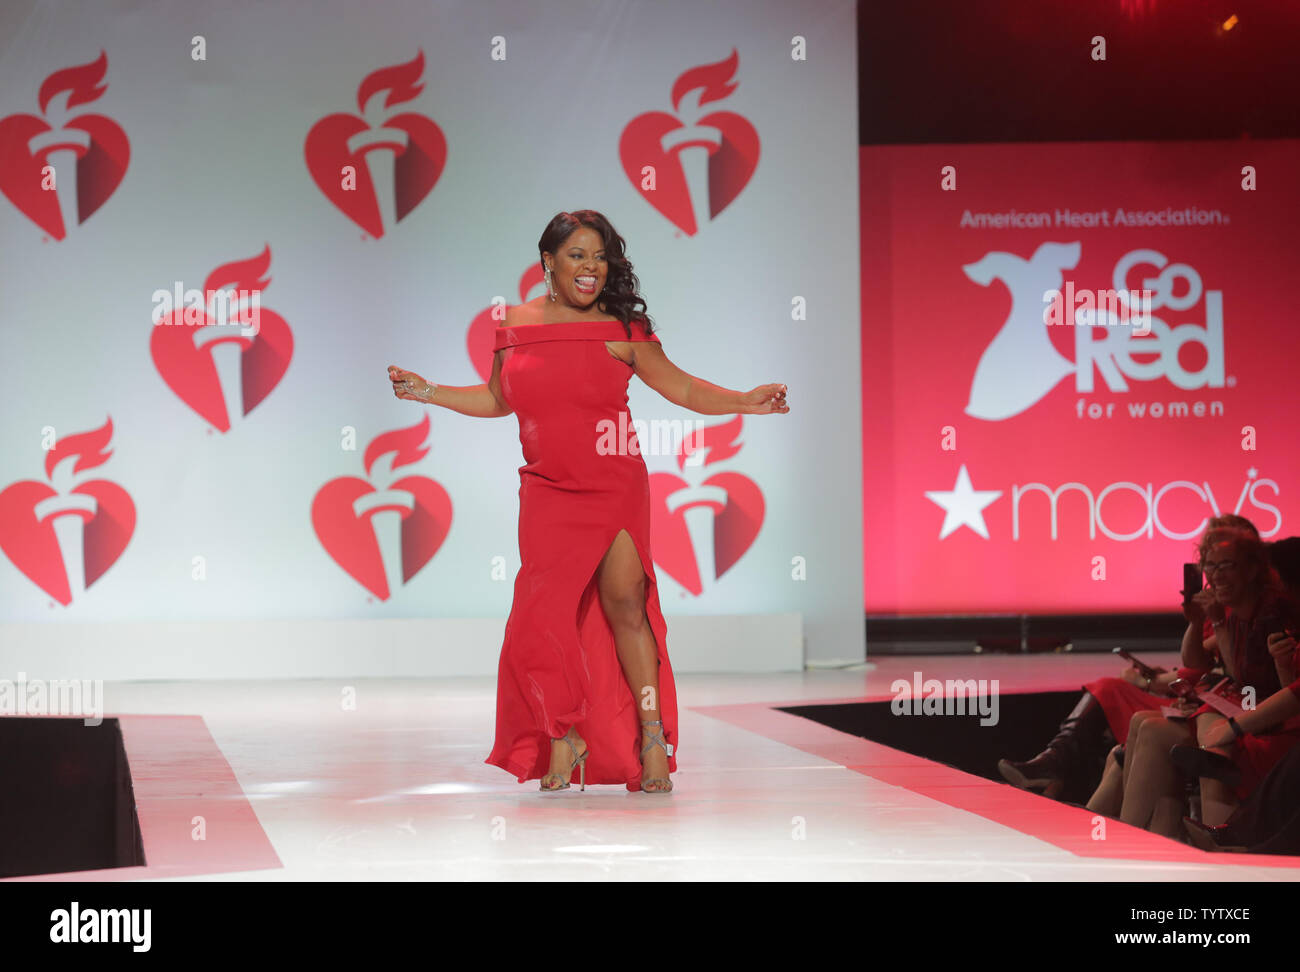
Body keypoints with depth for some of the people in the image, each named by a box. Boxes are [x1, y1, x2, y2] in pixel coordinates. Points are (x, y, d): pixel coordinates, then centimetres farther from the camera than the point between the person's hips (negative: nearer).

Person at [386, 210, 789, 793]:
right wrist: (427, 391, 15)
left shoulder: (621, 329, -1)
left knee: (624, 602, -11)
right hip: (548, 493, 2)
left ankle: (652, 741, -3)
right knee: (546, 616, -4)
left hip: (615, 488, -2)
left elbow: (682, 388, 4)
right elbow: (497, 400, 20)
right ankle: (563, 739, 11)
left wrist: (743, 402, -8)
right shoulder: (515, 325, 6)